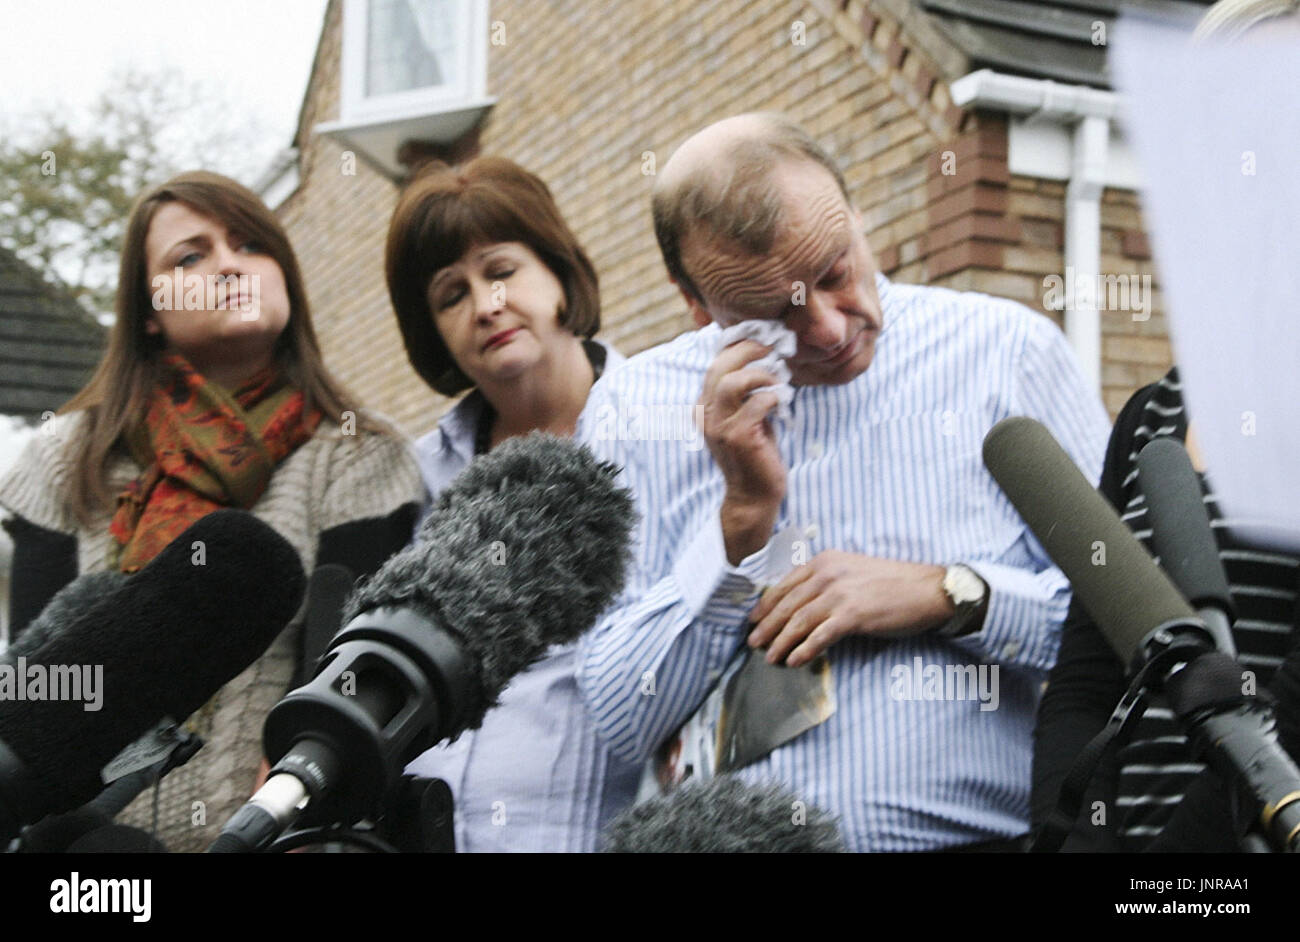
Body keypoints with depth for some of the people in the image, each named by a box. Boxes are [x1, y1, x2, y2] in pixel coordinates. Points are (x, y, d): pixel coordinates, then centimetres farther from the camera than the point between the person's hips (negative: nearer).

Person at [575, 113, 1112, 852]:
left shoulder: (1008, 350, 3)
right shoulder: (632, 410, 5)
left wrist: (948, 595, -9)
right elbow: (621, 726, 1)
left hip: (976, 833, -1)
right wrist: (743, 514, -6)